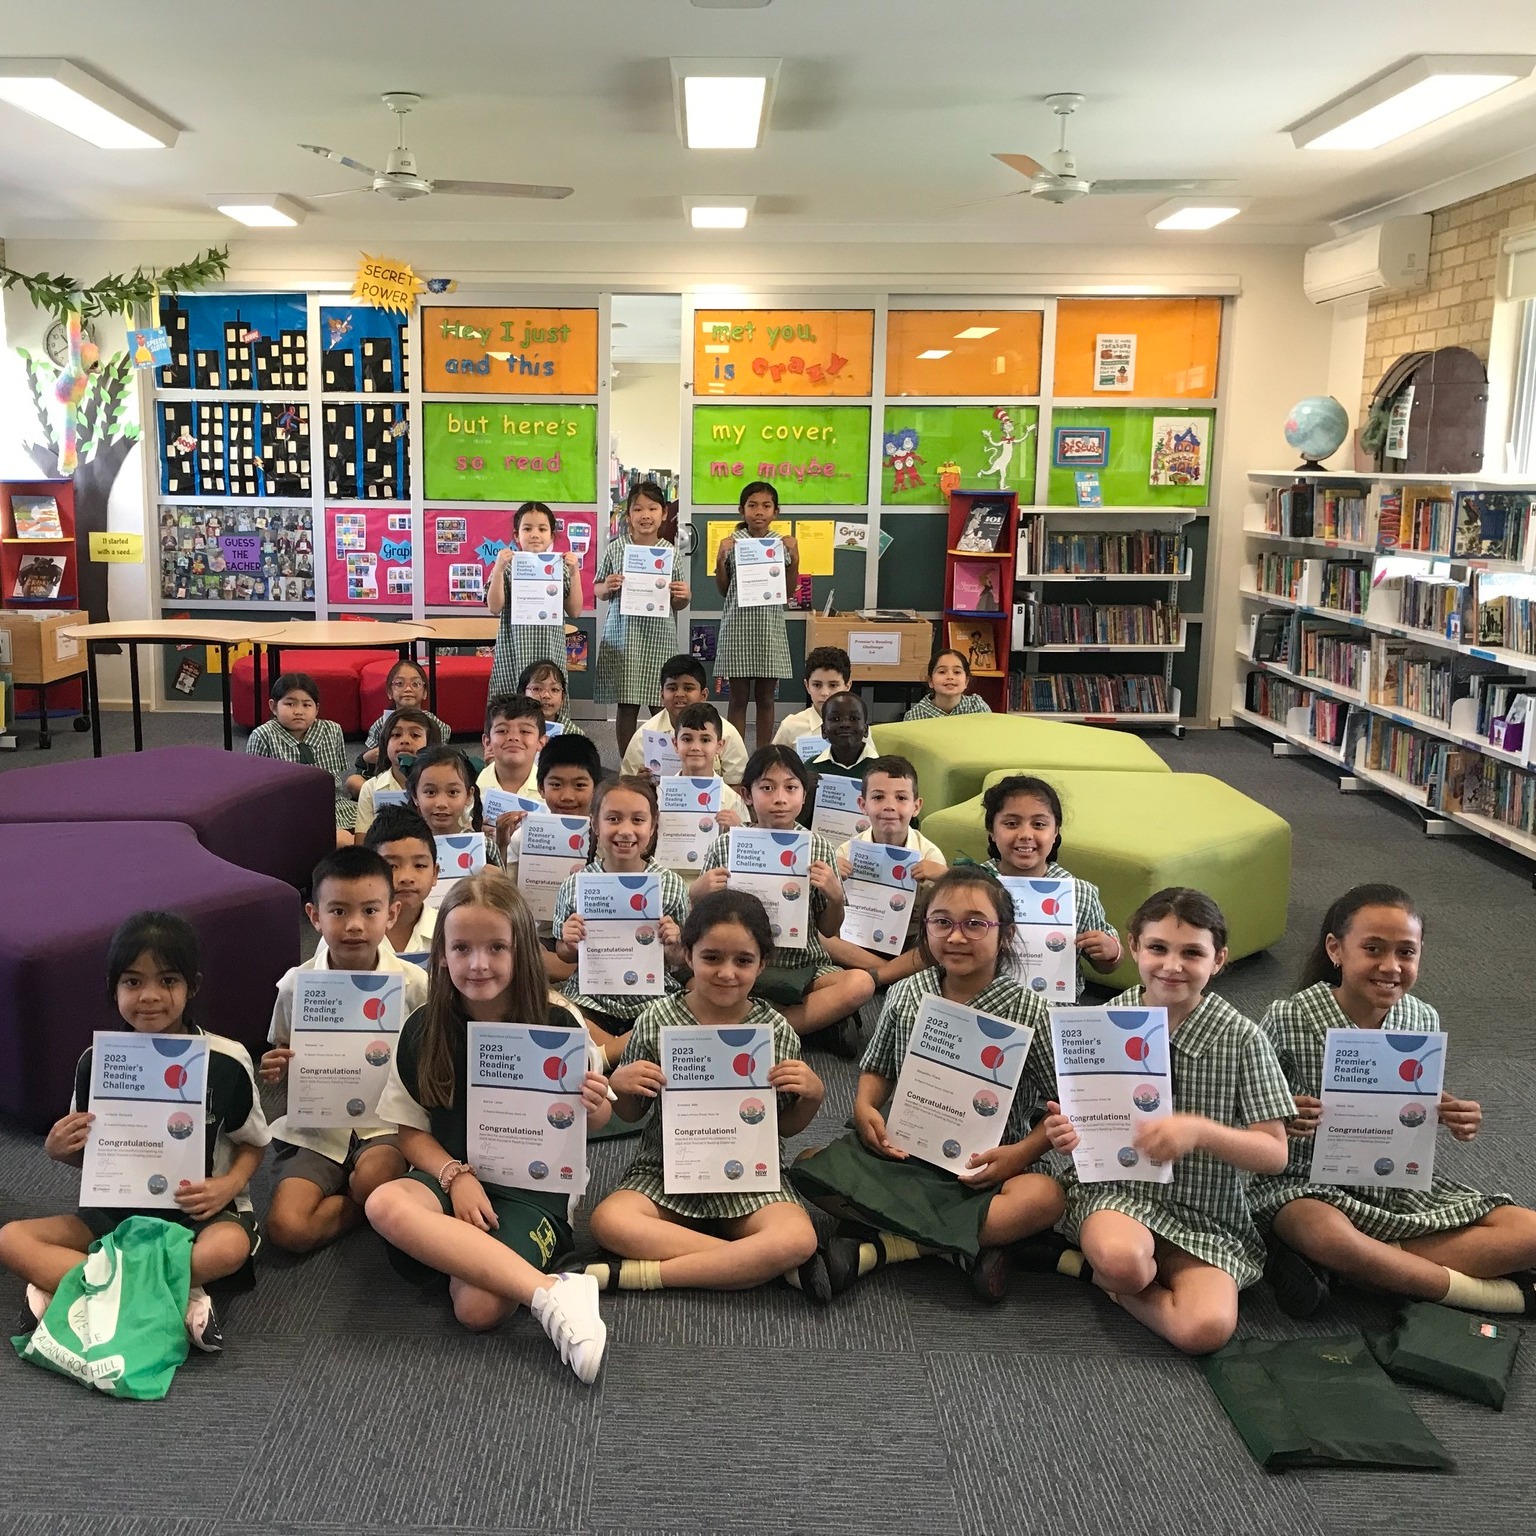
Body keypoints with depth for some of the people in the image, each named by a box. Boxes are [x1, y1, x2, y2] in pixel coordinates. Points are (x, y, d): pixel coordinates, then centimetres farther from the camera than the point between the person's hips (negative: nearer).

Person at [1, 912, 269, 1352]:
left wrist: (230, 1184, -19)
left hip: (199, 1211, -3)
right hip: (117, 1210, 4)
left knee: (232, 1246, -36)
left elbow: (252, 1142, 2)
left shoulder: (226, 1061, -10)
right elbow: (87, 1154, 10)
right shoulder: (97, 1062, -3)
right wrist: (58, 1149, -14)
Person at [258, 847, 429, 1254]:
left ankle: (373, 1201, 1)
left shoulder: (413, 983, -5)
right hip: (315, 1129, 2)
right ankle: (370, 1205, 4)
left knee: (371, 1179, -35)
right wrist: (274, 1070, -10)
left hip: (385, 1124, -2)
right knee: (287, 1228, -21)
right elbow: (283, 1057, 13)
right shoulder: (296, 985, -1)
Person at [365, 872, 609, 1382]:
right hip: (451, 1173, 4)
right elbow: (412, 1131, 6)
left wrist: (593, 1107, -20)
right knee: (385, 1203, -34)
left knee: (479, 1306, -32)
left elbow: (595, 1120, 5)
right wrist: (455, 1175, -14)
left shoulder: (559, 1025, -8)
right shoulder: (423, 1031, -2)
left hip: (537, 1187, -3)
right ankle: (551, 1293, -31)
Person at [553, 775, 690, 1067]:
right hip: (591, 998, 1)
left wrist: (672, 949, -15)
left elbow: (681, 962, 6)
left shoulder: (671, 886, -3)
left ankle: (608, 1052, -7)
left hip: (653, 1001, 0)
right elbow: (563, 957, 10)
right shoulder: (574, 886, -2)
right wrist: (570, 946, -11)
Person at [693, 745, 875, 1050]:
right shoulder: (725, 846, 0)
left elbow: (829, 930, 9)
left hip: (804, 967, 1)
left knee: (861, 984, -28)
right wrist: (697, 893, -13)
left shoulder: (818, 848, 2)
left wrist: (836, 897, -12)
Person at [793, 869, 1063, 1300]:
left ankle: (876, 1250, -26)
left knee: (1045, 1197, -33)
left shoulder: (1026, 1011, -7)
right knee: (808, 1168, -18)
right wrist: (865, 1107, -6)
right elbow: (877, 1068, 15)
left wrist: (1021, 1154, -18)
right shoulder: (905, 996, 1)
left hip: (983, 1168, -2)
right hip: (902, 1153, 2)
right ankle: (964, 1245, -20)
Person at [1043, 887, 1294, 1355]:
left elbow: (1275, 1154, -8)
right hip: (1114, 1188, -1)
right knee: (1122, 1259, -36)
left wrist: (1198, 1130, -25)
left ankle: (1098, 1270, 1)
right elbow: (1080, 1119, 6)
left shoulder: (1242, 1039, -8)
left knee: (1206, 1329, -26)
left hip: (1206, 1215, 1)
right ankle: (1111, 1267, 0)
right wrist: (1065, 1133, -19)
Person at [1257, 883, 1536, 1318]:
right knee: (1328, 1235, -40)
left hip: (1398, 1180, 5)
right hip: (1308, 1181, -5)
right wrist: (1280, 1117, -30)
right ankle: (1479, 1289, -15)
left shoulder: (1423, 1020, -3)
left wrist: (1453, 1119, -11)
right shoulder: (1288, 1019, -16)